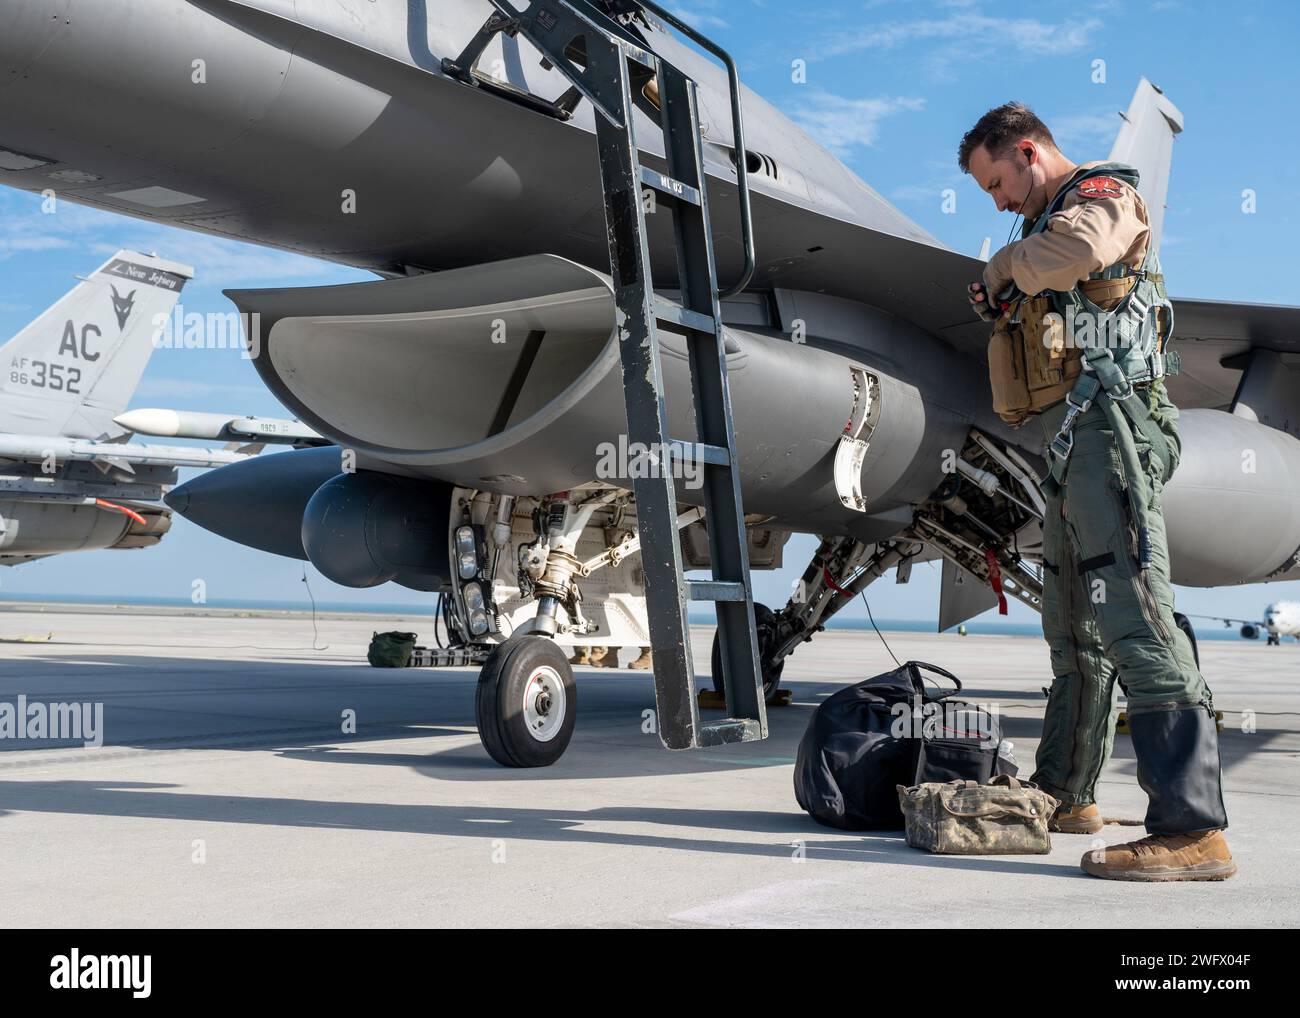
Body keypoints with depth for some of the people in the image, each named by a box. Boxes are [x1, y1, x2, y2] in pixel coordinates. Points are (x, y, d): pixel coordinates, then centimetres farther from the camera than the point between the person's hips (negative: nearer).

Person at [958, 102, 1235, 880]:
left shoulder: (1104, 194, -1)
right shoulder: (1056, 220, 27)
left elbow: (1074, 251, -27)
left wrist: (1007, 265, -7)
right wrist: (1010, 310, 14)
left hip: (1109, 428, -10)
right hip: (1073, 444, 10)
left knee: (1132, 617, -19)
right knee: (1074, 630, 15)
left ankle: (1194, 830, -22)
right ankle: (1065, 795, 26)